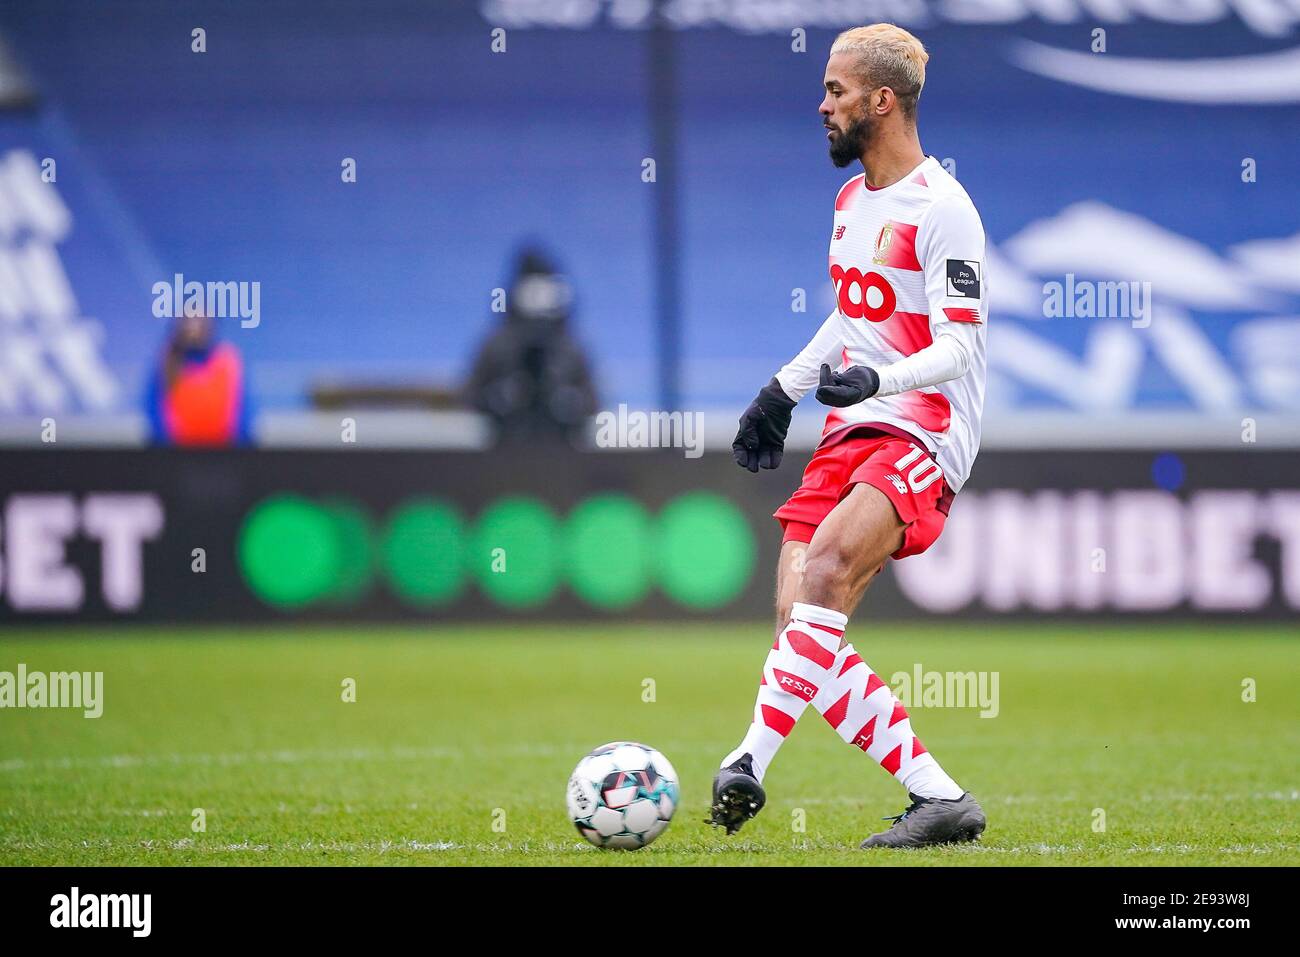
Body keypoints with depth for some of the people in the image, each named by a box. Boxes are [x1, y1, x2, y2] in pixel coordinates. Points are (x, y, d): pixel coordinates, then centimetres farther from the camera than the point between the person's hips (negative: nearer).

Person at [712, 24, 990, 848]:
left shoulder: (941, 210, -11)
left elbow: (957, 348, -16)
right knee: (802, 625, -6)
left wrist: (877, 379, -32)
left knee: (826, 564, -32)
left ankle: (748, 769, -38)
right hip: (849, 436, 9)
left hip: (922, 438, -9)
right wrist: (784, 390, 28)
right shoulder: (852, 198, 17)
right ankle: (939, 800, -4)